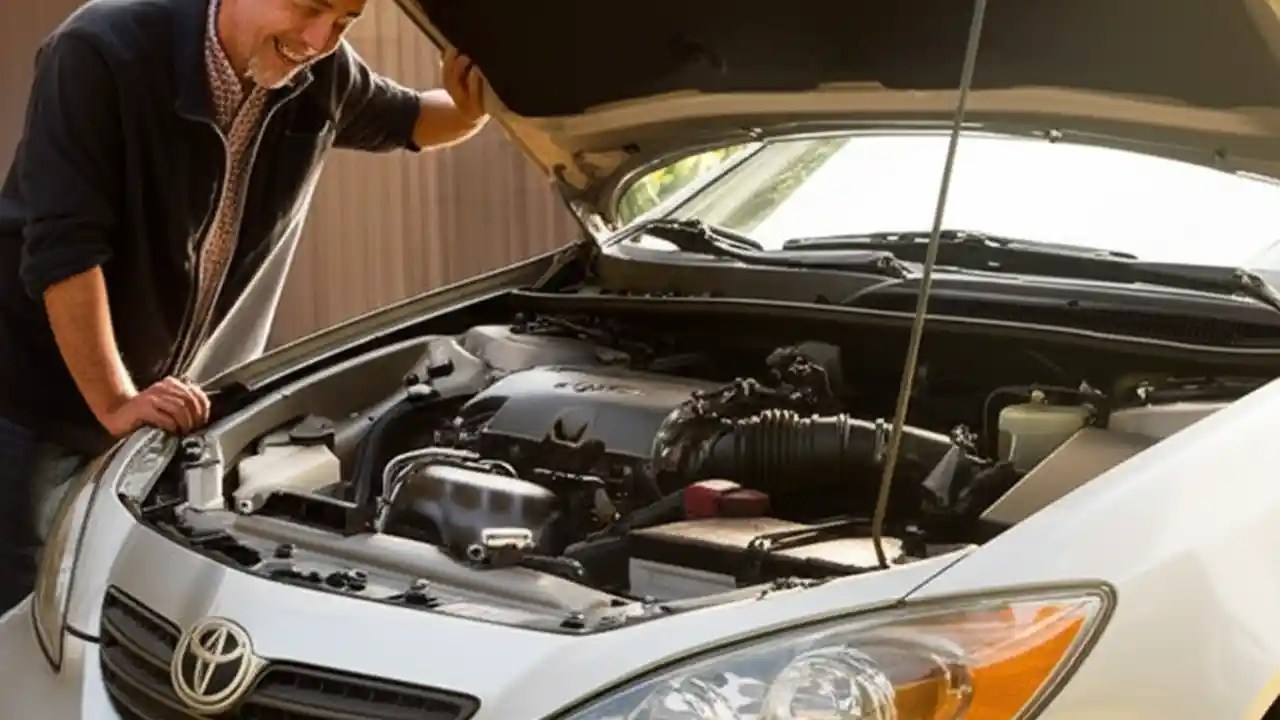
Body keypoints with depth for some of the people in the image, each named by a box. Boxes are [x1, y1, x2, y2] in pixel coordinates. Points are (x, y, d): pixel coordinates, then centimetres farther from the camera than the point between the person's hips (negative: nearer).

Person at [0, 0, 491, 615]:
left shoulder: (324, 77, -7)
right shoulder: (103, 53, -25)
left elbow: (408, 122, 14)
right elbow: (64, 249, -25)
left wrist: (472, 105, -11)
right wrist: (114, 403, -25)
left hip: (145, 400, 6)